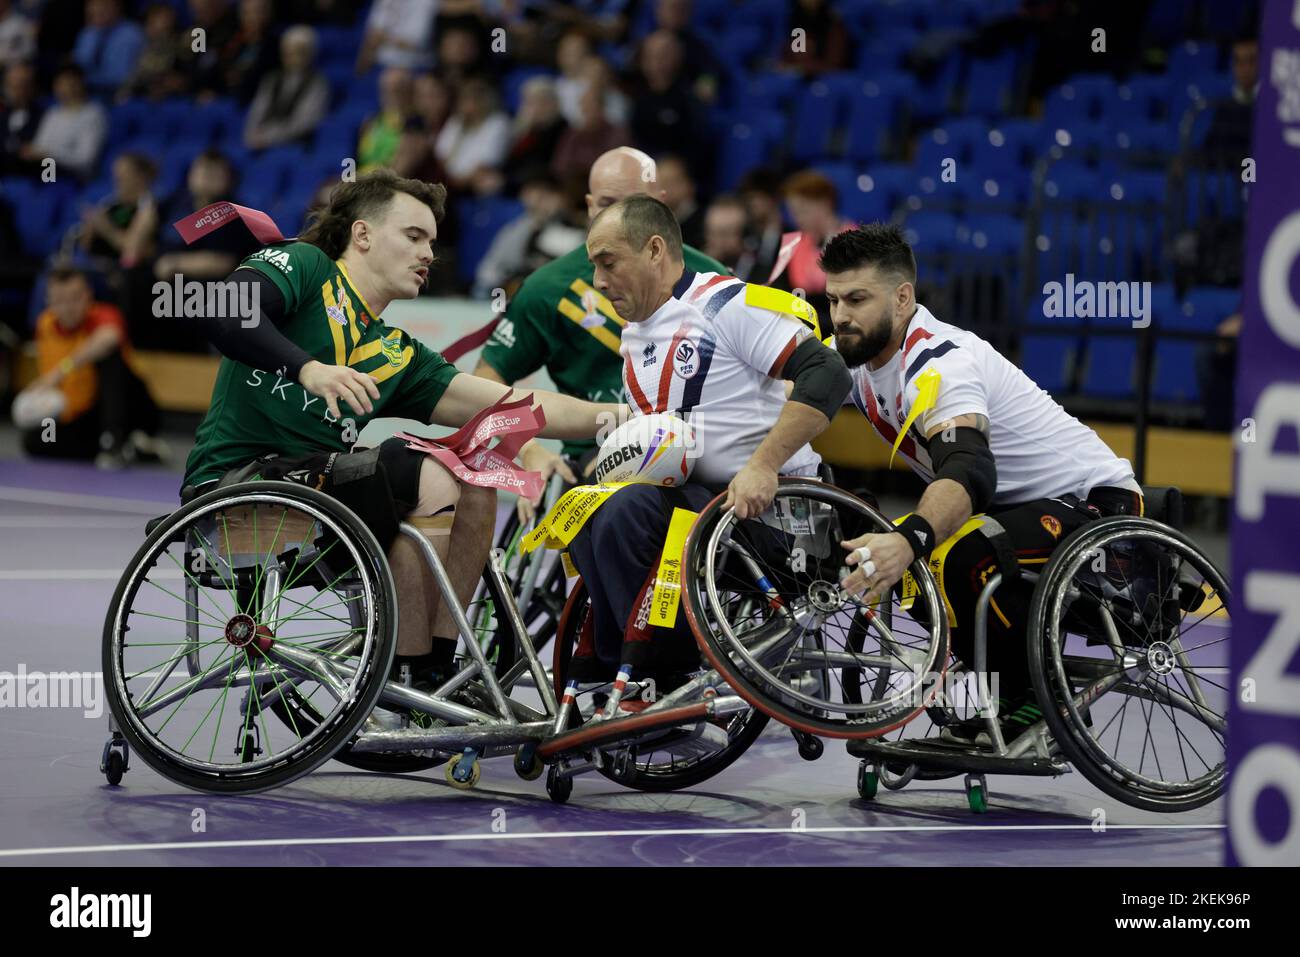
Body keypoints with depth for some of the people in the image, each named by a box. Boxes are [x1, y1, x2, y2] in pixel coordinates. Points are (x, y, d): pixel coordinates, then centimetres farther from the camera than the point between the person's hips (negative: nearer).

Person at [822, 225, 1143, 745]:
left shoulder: (940, 364, -27)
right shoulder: (855, 353, 0)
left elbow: (968, 471, -43)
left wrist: (908, 541, -61)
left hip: (1097, 506, -10)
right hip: (1013, 507, 10)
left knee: (962, 555, -33)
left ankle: (1038, 700, -13)